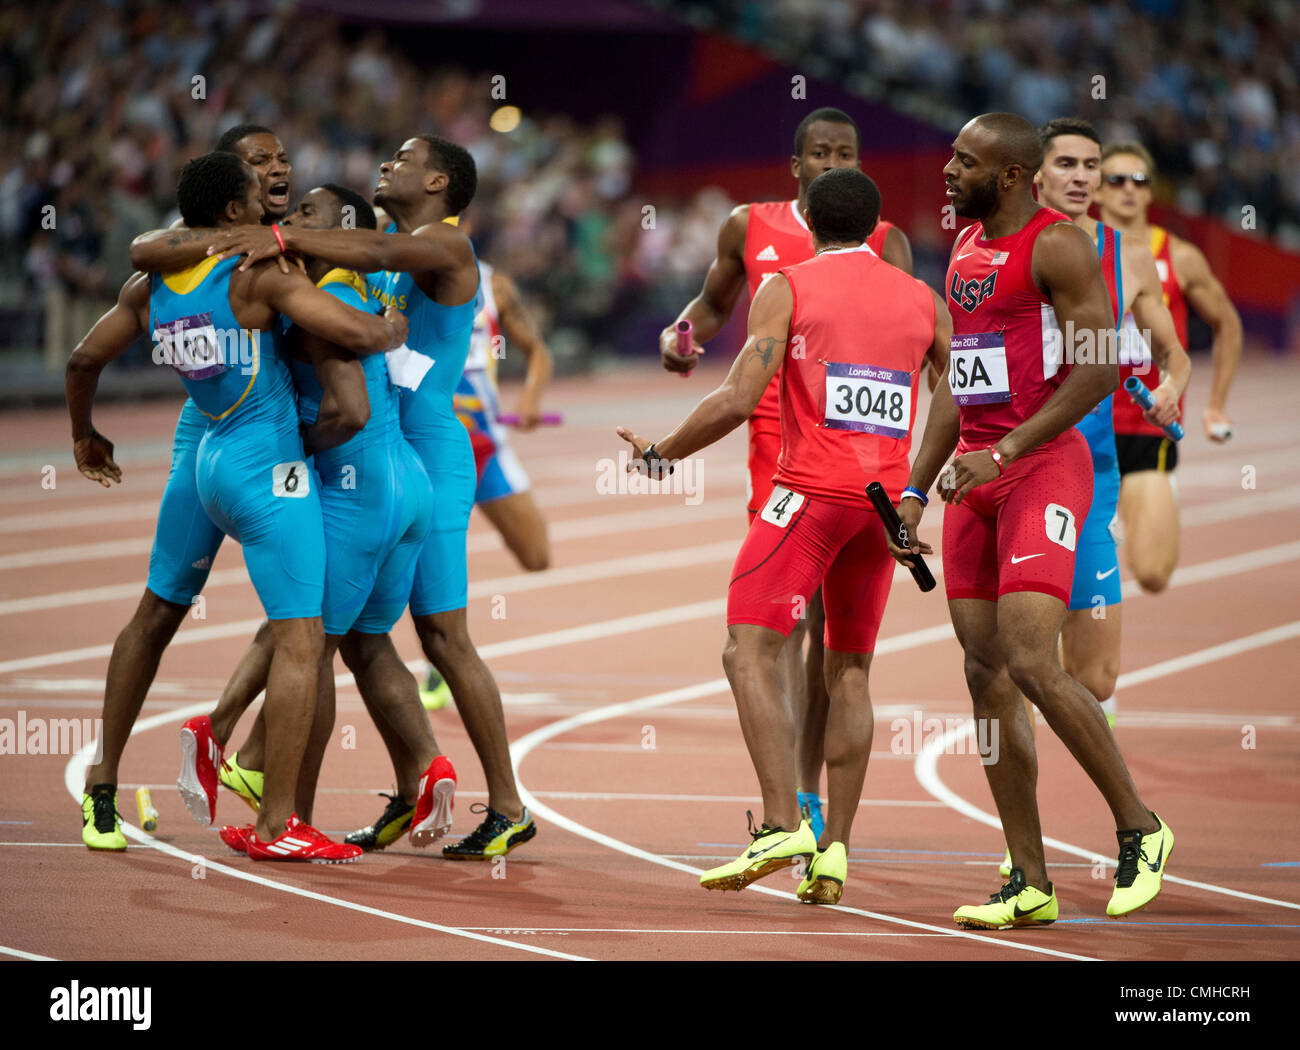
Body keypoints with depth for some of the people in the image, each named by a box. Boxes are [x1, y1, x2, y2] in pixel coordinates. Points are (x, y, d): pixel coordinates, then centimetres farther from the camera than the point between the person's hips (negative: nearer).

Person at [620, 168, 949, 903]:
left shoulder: (787, 288, 2)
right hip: (888, 496, 5)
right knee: (849, 671, 13)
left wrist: (659, 453, 5)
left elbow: (739, 400, -9)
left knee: (750, 653, -8)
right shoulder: (922, 300, 15)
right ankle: (834, 850, 6)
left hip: (815, 487, -5)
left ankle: (784, 824, -24)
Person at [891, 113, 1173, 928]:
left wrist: (1005, 452, -21)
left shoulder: (1058, 245, -10)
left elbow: (1102, 367, -18)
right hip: (975, 475, 9)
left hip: (1044, 466, -9)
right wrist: (915, 493, 18)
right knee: (987, 680, 3)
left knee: (1031, 663, -19)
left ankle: (1141, 829, -2)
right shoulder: (966, 248, 17)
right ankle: (1031, 886, 7)